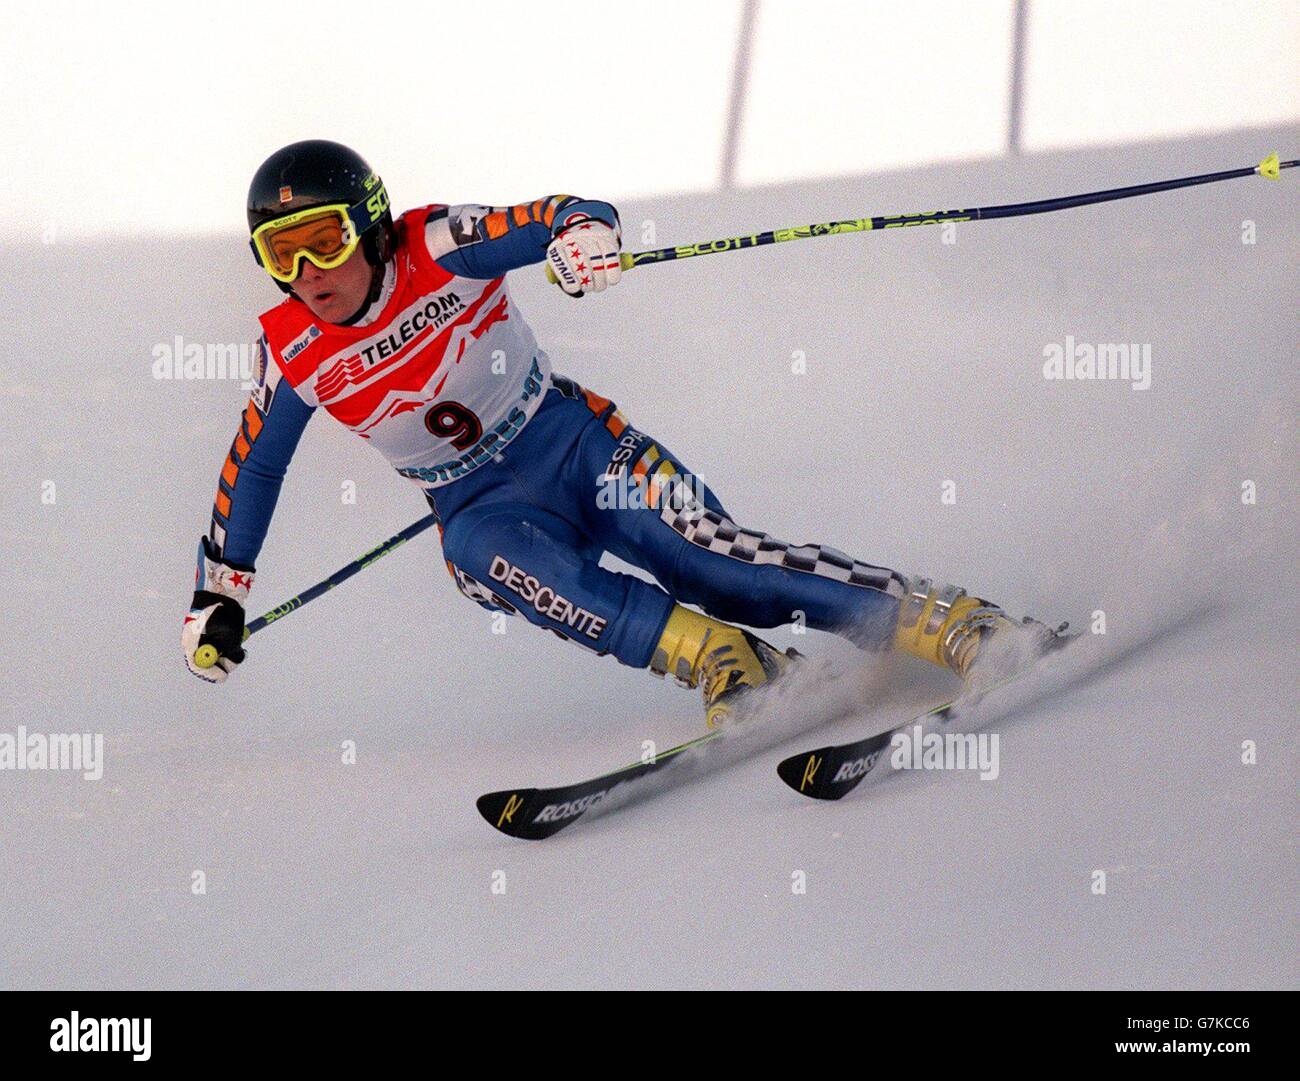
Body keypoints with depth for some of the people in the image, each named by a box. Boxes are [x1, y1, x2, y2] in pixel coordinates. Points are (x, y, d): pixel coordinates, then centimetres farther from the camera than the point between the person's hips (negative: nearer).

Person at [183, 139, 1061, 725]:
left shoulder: (434, 251, -15)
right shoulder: (293, 355, -6)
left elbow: (572, 213, -20)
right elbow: (252, 469, 9)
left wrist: (584, 235, -45)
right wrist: (218, 597, 12)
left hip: (577, 444, -2)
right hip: (485, 510, 2)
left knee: (713, 558, -24)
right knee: (489, 555, -34)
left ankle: (953, 626, -22)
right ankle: (728, 666, -39)